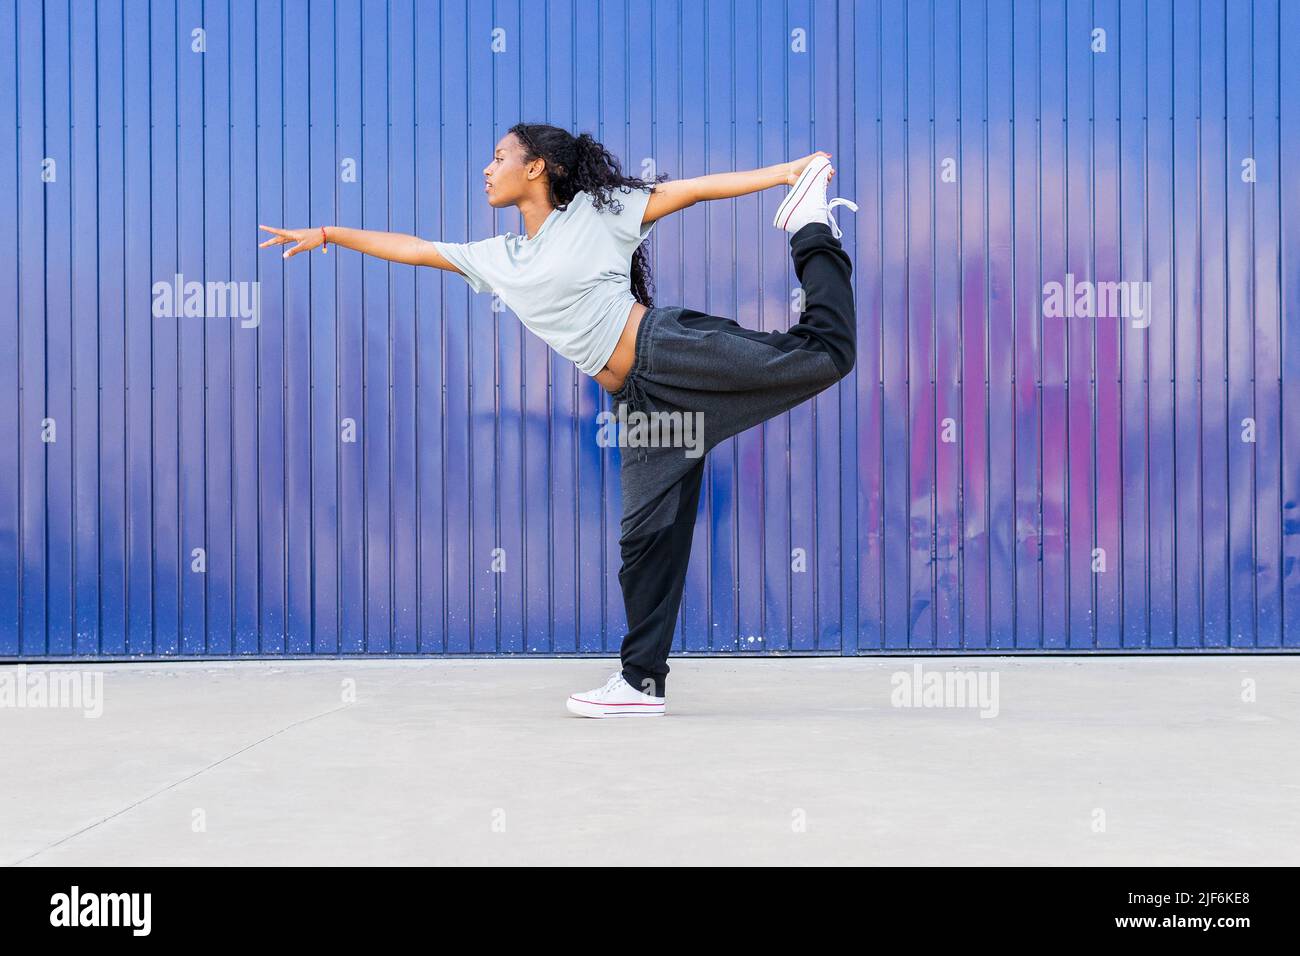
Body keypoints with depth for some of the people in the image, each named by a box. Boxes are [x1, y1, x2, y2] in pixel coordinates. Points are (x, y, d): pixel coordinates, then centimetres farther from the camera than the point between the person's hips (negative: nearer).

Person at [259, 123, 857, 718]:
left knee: (825, 354, -18)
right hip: (638, 398, 5)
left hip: (672, 349, -5)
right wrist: (327, 235, 29)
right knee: (645, 533, 0)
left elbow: (695, 189, 2)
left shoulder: (596, 213, 4)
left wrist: (784, 173, -3)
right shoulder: (498, 259, 20)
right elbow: (414, 249, 27)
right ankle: (641, 681, 5)